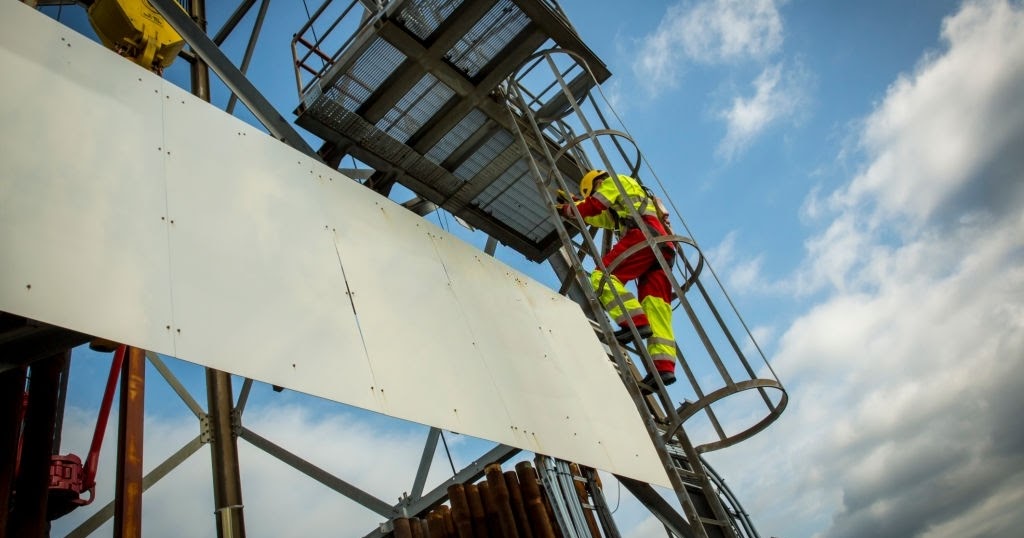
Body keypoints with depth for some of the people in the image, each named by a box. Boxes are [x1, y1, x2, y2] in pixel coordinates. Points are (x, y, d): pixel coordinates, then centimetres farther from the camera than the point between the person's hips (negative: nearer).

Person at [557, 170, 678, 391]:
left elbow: (593, 205, 8)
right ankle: (664, 366, -20)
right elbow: (601, 217, 50)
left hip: (644, 234, -8)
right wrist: (574, 203, 55)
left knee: (603, 275, -16)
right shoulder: (621, 204, 43)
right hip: (663, 247, 8)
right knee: (656, 308, -6)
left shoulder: (616, 181, 18)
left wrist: (570, 210, 24)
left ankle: (635, 323, -34)